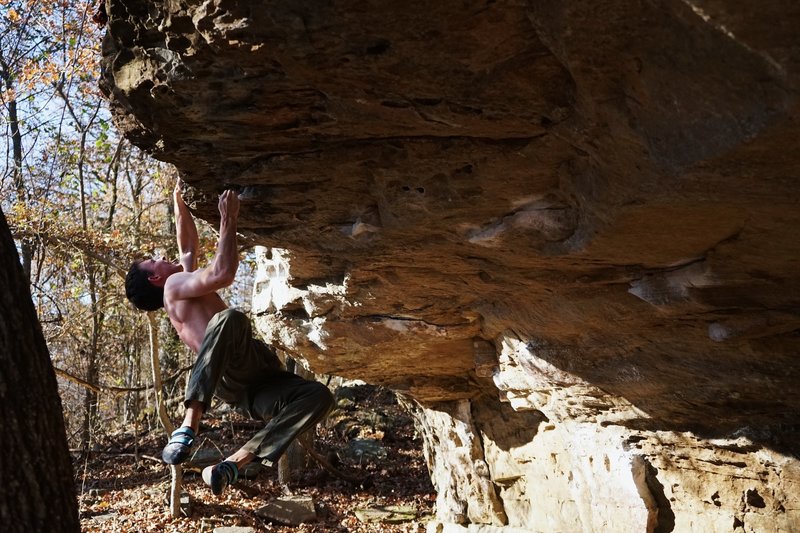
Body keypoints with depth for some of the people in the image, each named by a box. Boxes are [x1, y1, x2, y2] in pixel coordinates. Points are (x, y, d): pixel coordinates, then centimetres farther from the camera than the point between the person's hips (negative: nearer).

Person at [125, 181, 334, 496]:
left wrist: (179, 199, 45)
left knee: (318, 396, -13)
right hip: (235, 373, -8)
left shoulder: (183, 289, 33)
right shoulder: (174, 285, 7)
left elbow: (189, 247, 45)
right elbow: (223, 273, -9)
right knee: (229, 318, -38)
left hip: (247, 391, 8)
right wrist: (228, 220, 1)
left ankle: (231, 466, -20)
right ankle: (189, 426, -40)